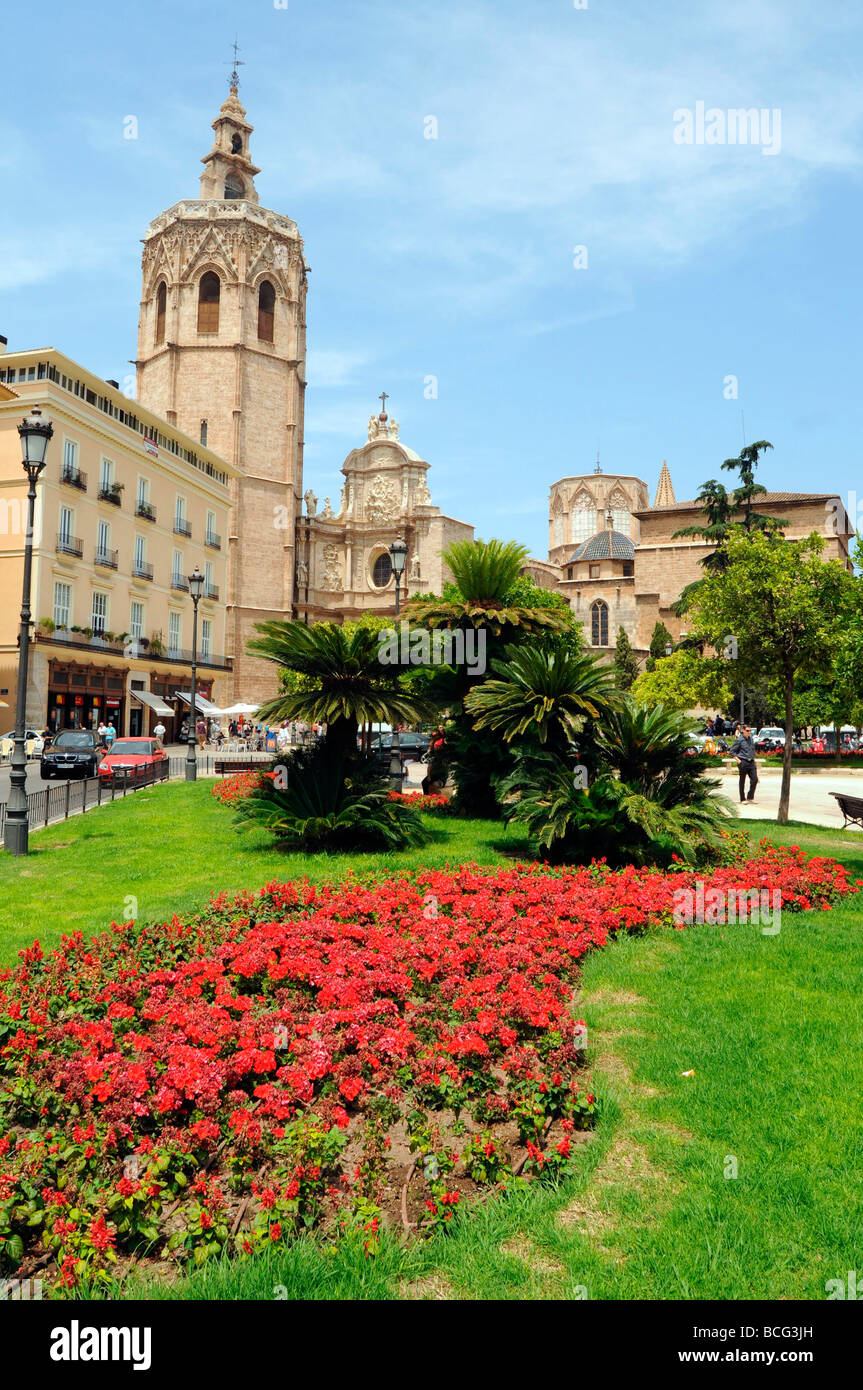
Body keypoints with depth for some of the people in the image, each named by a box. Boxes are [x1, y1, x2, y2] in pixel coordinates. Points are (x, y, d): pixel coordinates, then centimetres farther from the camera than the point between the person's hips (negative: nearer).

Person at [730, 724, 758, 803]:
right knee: (742, 781, 3)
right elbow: (732, 751, -6)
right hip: (743, 762, -5)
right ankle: (743, 799, 11)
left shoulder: (751, 738, 11)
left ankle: (750, 797, 10)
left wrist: (753, 757, 17)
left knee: (755, 779, -2)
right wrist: (738, 760, -12)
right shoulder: (739, 740, -7)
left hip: (751, 762, 6)